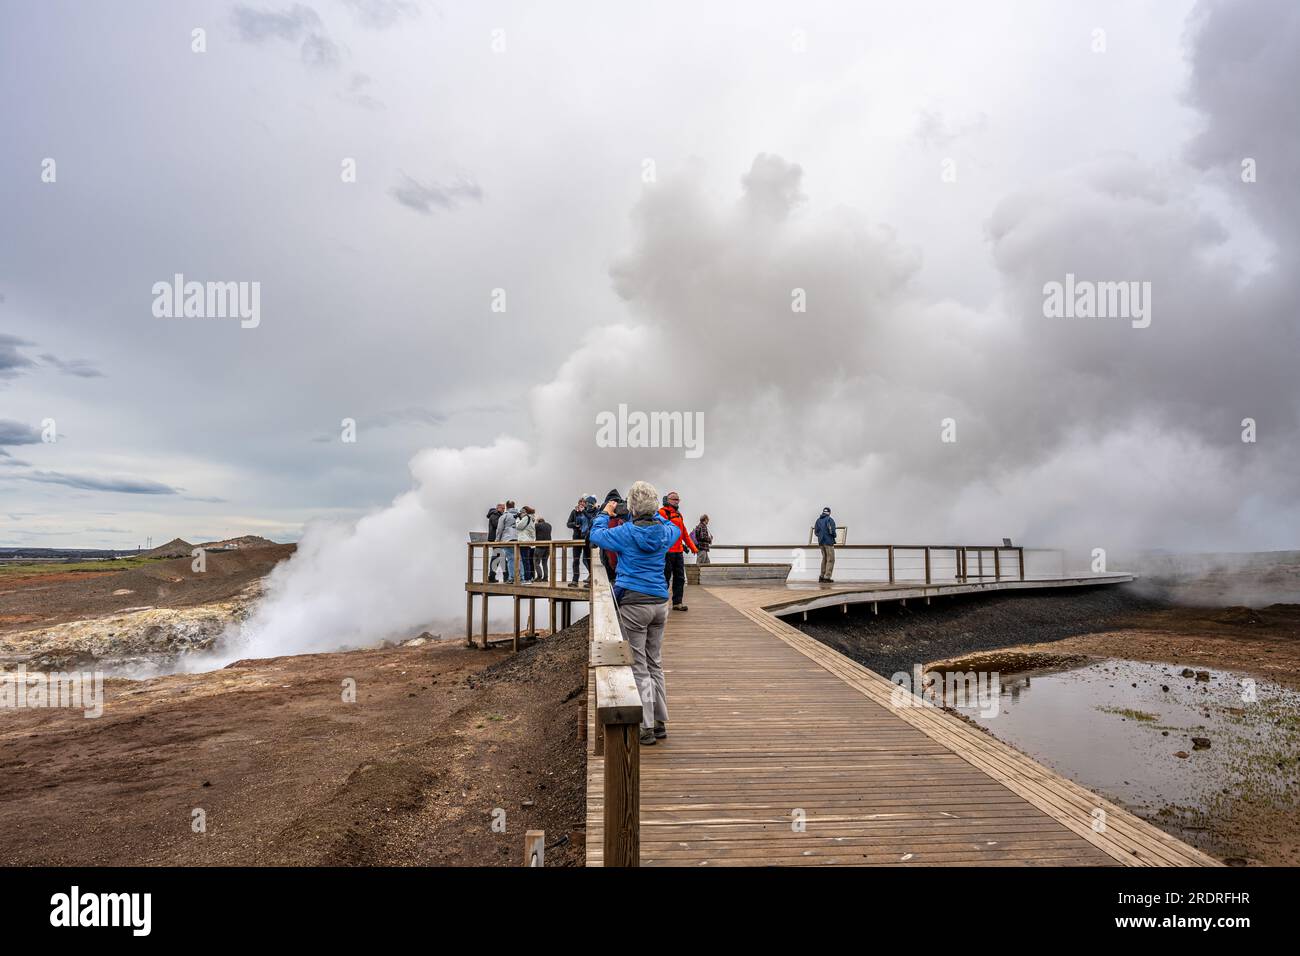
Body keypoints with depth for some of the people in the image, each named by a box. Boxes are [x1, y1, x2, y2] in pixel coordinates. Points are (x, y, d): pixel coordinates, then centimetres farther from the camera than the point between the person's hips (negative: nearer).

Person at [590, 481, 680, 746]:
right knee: (656, 664, 16)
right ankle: (661, 724, 23)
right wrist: (654, 515, 26)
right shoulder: (665, 532, 1)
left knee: (638, 667, 2)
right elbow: (676, 529, 26)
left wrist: (605, 513, 20)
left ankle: (646, 728, 4)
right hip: (660, 604, 5)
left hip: (633, 605, -5)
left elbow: (596, 535, 5)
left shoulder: (626, 532, -11)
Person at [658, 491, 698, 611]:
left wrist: (692, 547, 29)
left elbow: (684, 533, 28)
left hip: (678, 552, 8)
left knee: (680, 578, 8)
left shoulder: (679, 515, 21)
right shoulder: (662, 512, -5)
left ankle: (677, 603, 14)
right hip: (667, 551, -8)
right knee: (665, 578, -2)